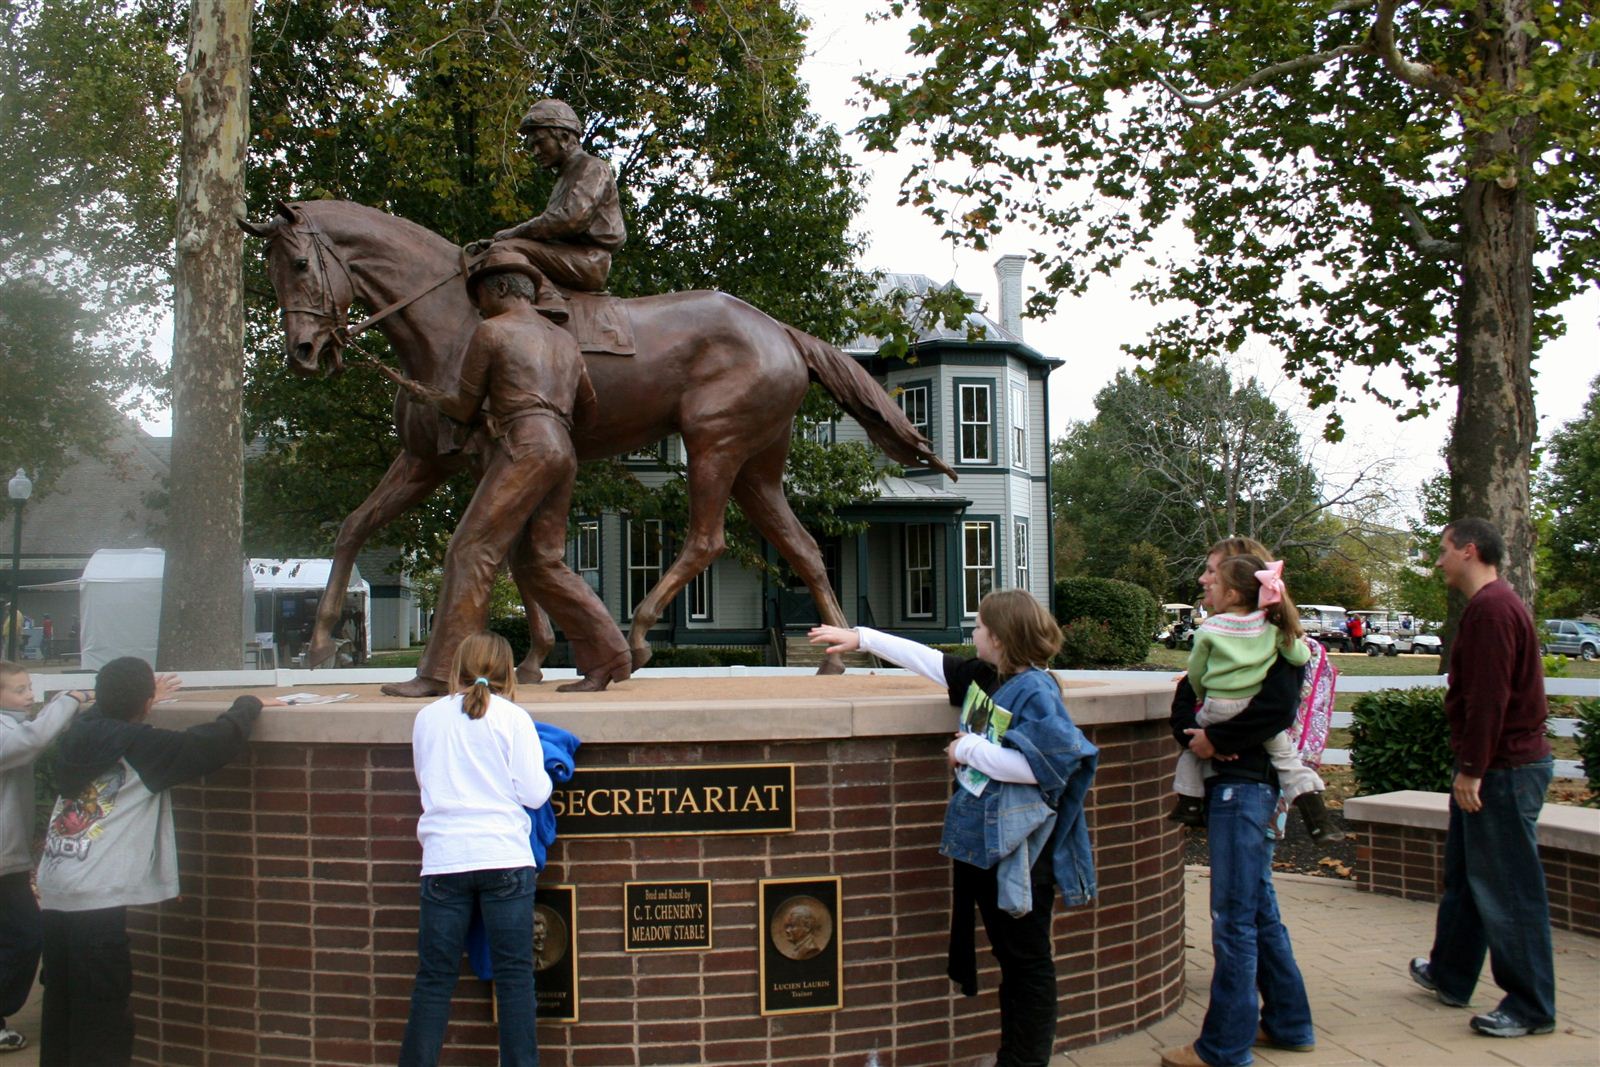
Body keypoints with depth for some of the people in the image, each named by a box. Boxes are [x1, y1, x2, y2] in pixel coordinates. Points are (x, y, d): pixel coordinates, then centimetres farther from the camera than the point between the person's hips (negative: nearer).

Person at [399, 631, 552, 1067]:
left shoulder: (427, 717, 8)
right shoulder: (513, 718, -1)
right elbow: (534, 793, -3)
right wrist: (544, 775, 17)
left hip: (444, 858, 2)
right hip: (504, 857, -2)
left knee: (434, 976, 8)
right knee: (514, 974, 4)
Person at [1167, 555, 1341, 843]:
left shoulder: (1209, 630, -6)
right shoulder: (1272, 627, -1)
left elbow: (1195, 673, 1)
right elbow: (1299, 658, 0)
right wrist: (1302, 643, 22)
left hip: (1216, 711, -1)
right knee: (1287, 757, 9)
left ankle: (1189, 805, 24)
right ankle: (1318, 821, -1)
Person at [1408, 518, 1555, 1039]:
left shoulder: (1492, 608, -19)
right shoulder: (1490, 605, 17)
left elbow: (1489, 698, -24)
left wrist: (1471, 770, -22)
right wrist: (1469, 767, 21)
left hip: (1504, 770, -11)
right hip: (1492, 767, 11)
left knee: (1509, 888, -3)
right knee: (1464, 875, 19)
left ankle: (1531, 1006, 5)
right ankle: (1449, 976, 31)